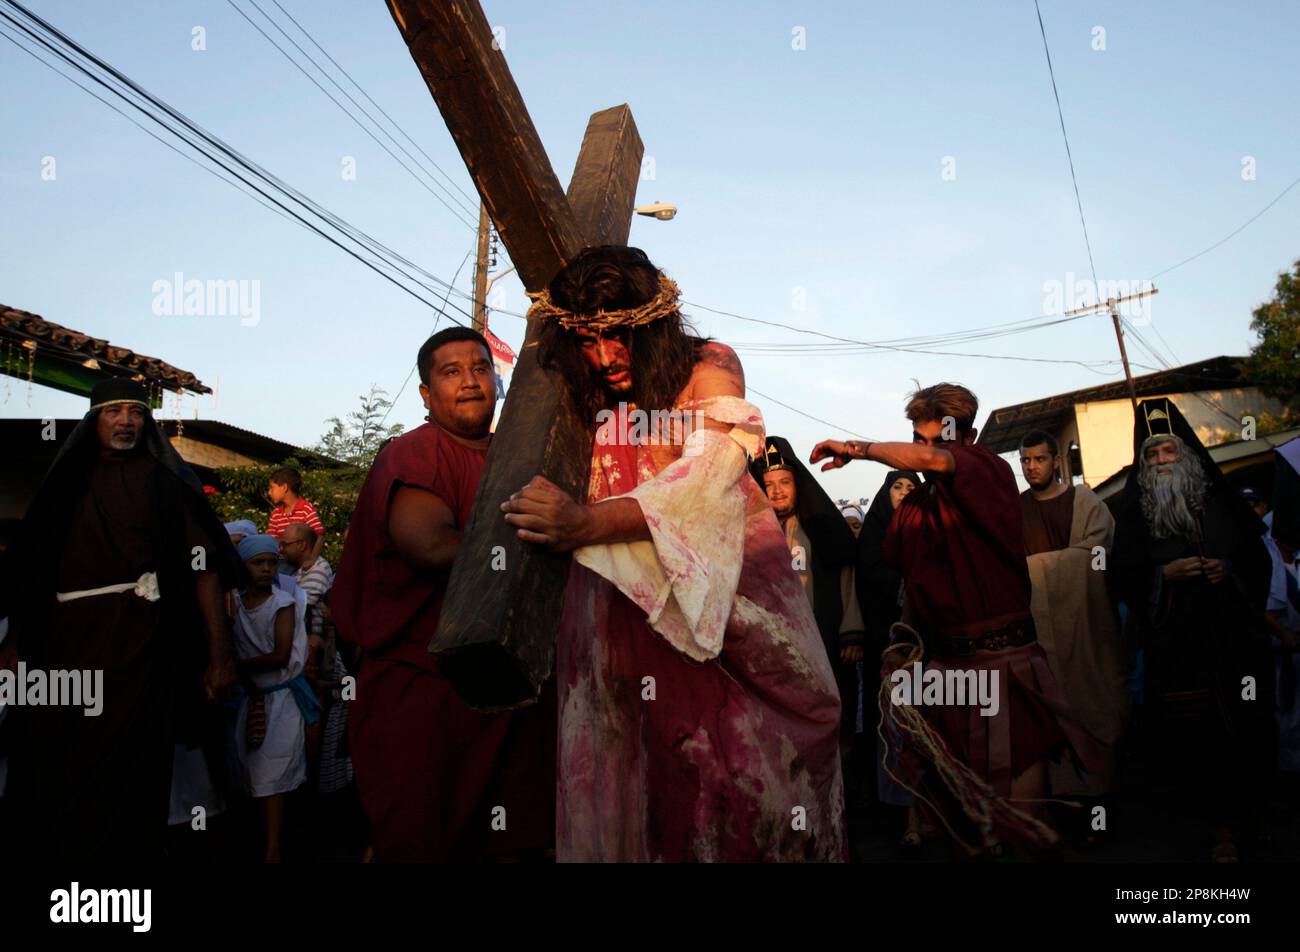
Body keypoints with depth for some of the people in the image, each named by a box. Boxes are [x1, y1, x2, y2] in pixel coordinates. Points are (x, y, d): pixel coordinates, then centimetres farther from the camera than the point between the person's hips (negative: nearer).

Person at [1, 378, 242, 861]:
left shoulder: (168, 482, 3)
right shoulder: (67, 483, 15)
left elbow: (204, 565, -3)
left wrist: (220, 654, -11)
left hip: (138, 640, -4)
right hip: (65, 640, 4)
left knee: (124, 767, -5)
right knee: (53, 762, 6)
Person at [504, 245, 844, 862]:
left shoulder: (709, 367, -4)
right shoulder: (589, 406, 8)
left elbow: (707, 475, -23)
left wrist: (588, 523, -35)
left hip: (731, 591, -2)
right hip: (634, 606, 3)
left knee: (747, 768, -4)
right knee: (644, 781, -2)